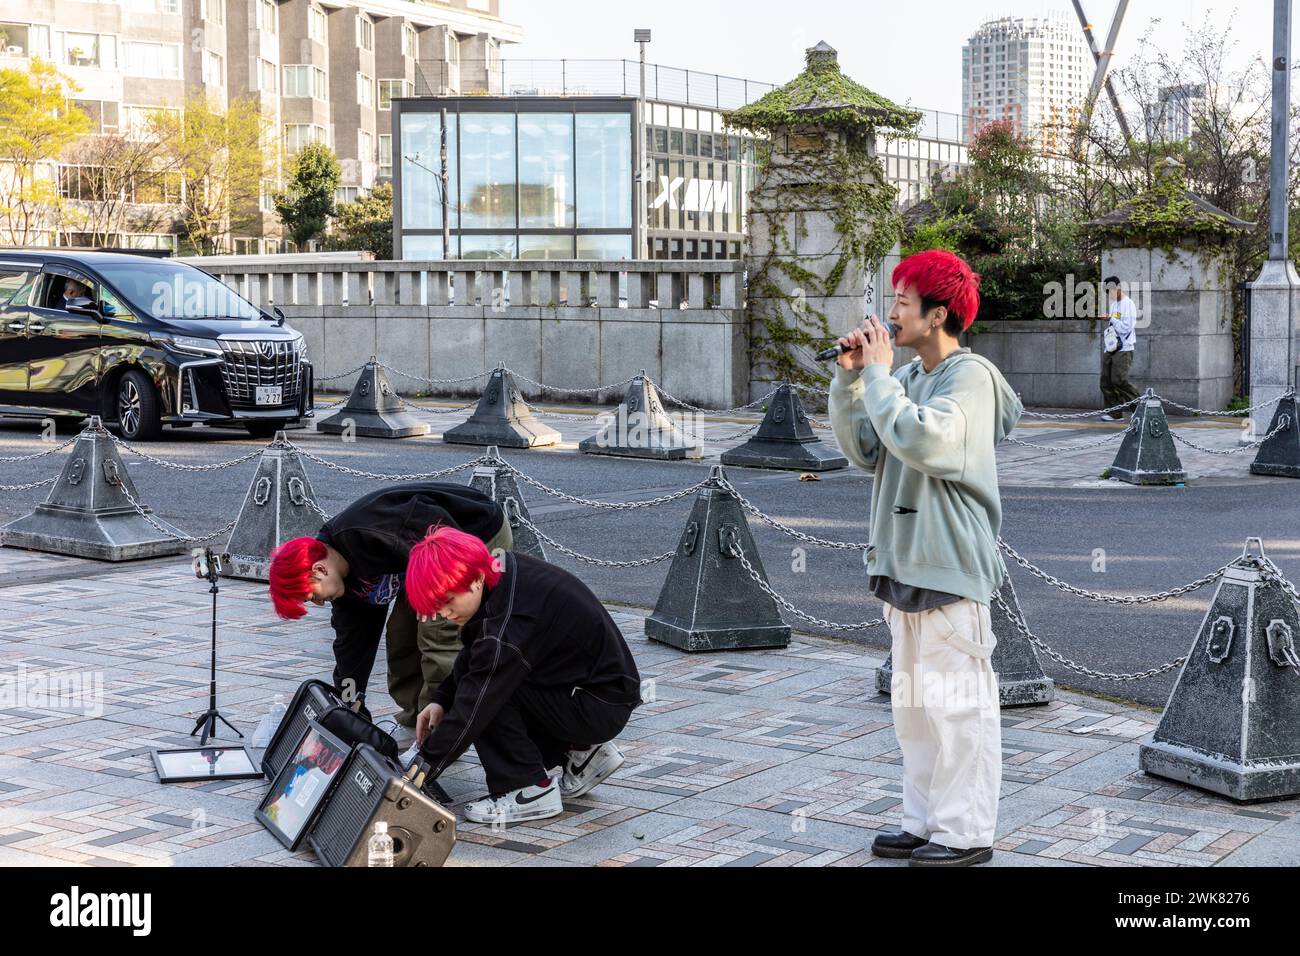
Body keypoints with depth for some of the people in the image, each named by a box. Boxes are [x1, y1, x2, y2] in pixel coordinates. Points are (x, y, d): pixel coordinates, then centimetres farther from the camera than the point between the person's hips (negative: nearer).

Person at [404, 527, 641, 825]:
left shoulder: (510, 624, -29)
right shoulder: (504, 569, -3)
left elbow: (473, 709, -26)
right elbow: (472, 657, 12)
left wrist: (424, 765, -19)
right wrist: (441, 699, 0)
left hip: (601, 707, -10)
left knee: (489, 689, -18)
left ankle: (532, 790, -7)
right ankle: (582, 752, 16)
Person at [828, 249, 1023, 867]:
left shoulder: (970, 376, -12)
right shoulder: (911, 376, 12)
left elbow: (921, 440, -26)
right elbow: (865, 451, 11)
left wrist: (878, 373, -17)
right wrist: (850, 381, 1)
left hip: (951, 566, -9)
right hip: (905, 562, 9)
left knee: (957, 702, -3)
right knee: (914, 701, 15)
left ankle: (966, 833, 5)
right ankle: (924, 821, 25)